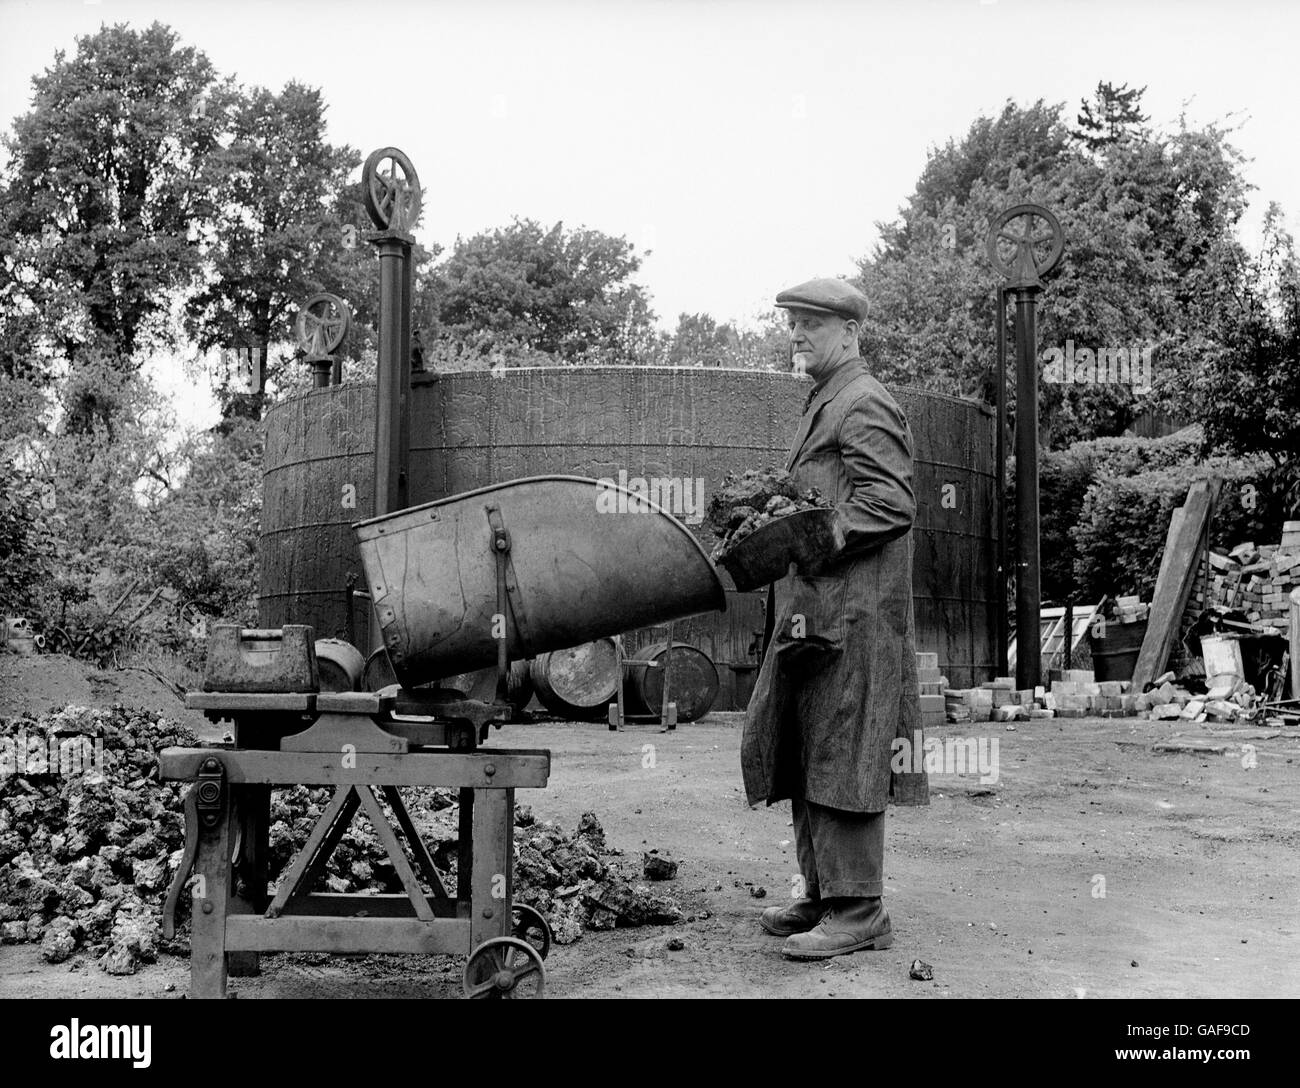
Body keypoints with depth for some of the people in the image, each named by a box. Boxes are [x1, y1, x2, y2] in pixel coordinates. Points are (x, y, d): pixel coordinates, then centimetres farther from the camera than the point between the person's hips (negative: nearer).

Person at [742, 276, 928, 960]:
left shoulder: (864, 405, -8)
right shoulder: (823, 404, 22)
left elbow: (890, 506, -18)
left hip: (852, 617, -10)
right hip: (809, 613, 10)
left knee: (841, 760, -7)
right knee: (803, 757, 12)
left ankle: (857, 912, -2)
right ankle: (822, 895, 21)